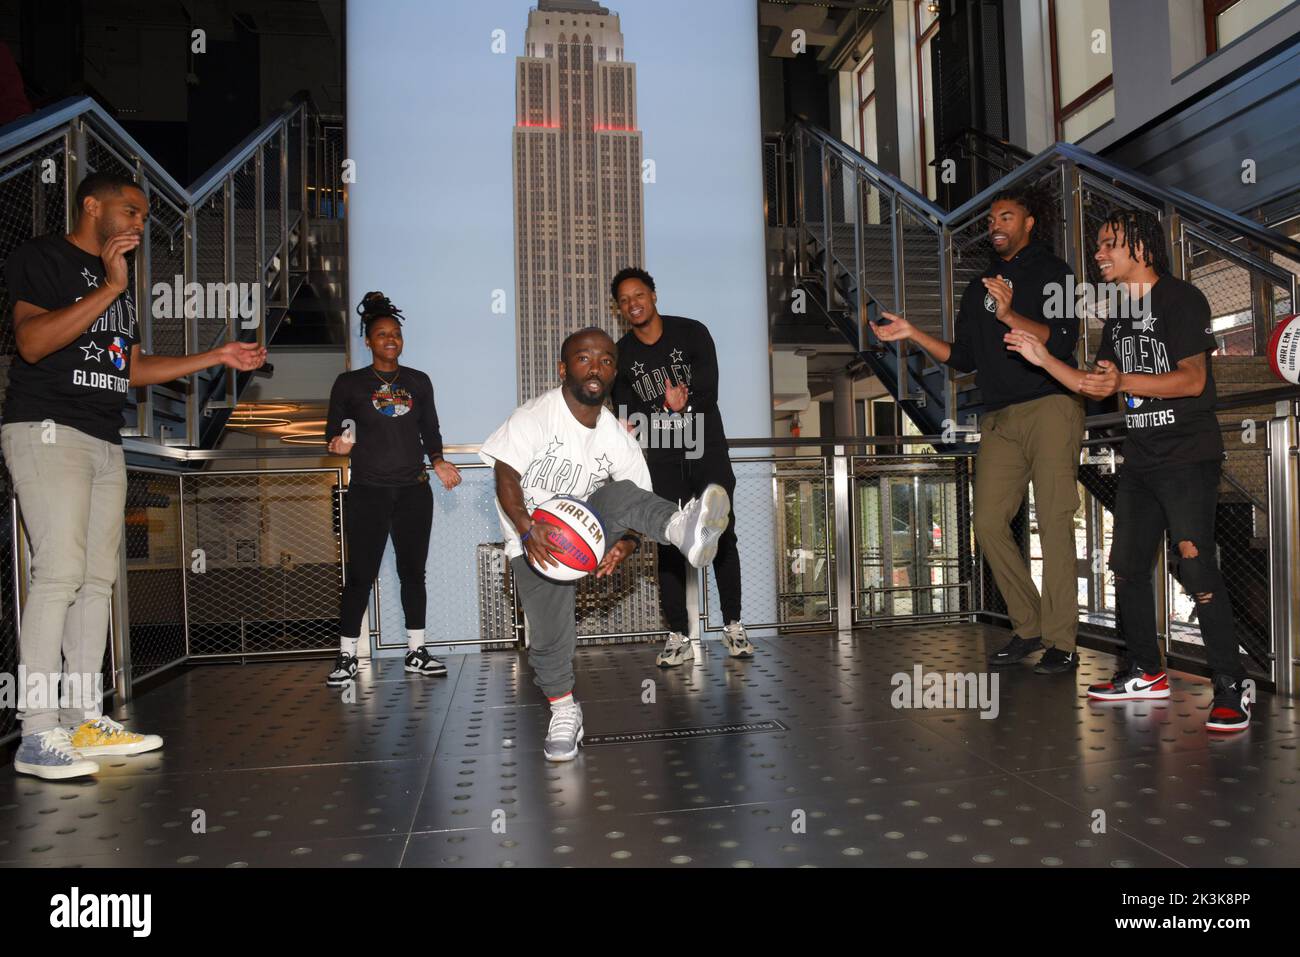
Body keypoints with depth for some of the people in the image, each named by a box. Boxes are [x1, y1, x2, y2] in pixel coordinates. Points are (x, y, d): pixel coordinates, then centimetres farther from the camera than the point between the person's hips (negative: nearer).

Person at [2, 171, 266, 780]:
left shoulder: (119, 283, 22)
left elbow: (133, 367, 23)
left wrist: (218, 357, 18)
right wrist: (110, 289, -16)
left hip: (105, 443, 8)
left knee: (98, 577, 4)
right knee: (60, 572, -15)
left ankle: (86, 721, 9)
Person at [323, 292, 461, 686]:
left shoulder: (418, 381, 11)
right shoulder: (349, 384, 5)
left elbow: (430, 430, 14)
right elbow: (333, 430, 6)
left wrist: (437, 461, -3)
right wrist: (339, 442, -16)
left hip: (413, 490, 3)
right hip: (367, 491, -2)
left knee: (413, 571, 7)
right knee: (360, 575, -3)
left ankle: (416, 652, 16)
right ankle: (347, 657, 7)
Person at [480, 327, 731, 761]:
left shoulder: (618, 439, -1)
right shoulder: (534, 417, -11)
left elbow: (636, 504, -1)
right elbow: (506, 477, -19)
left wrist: (625, 545, -23)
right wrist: (528, 530, -35)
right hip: (534, 540, -1)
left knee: (620, 495, -29)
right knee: (550, 634, -12)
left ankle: (684, 530, -60)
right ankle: (563, 710, 14)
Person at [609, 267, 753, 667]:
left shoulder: (692, 333, -2)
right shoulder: (621, 356, 2)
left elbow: (708, 391, -11)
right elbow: (627, 417, -2)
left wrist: (657, 414, -18)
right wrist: (671, 406, -19)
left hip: (708, 452, -1)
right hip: (662, 460, 1)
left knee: (722, 537, 1)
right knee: (669, 546, -1)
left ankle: (733, 626, 13)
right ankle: (679, 637, 5)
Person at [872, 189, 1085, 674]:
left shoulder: (1052, 272, 4)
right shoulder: (979, 287, 23)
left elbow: (1062, 341, -10)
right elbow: (965, 358, 21)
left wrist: (1009, 315, -24)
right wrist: (912, 334, 12)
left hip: (1049, 409, -6)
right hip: (999, 418, 6)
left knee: (1053, 522, -8)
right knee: (989, 524, -1)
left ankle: (1061, 642, -3)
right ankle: (1028, 628, 12)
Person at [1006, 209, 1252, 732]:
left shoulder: (1182, 300, -9)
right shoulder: (1119, 314, 15)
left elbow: (1193, 379, -17)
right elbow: (1096, 387, 15)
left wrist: (1125, 382, -29)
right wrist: (1043, 358, 5)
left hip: (1189, 456, -8)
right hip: (1140, 458, 8)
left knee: (1195, 565, -16)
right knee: (1127, 564, 9)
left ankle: (1232, 687, -6)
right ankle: (1146, 673, 22)